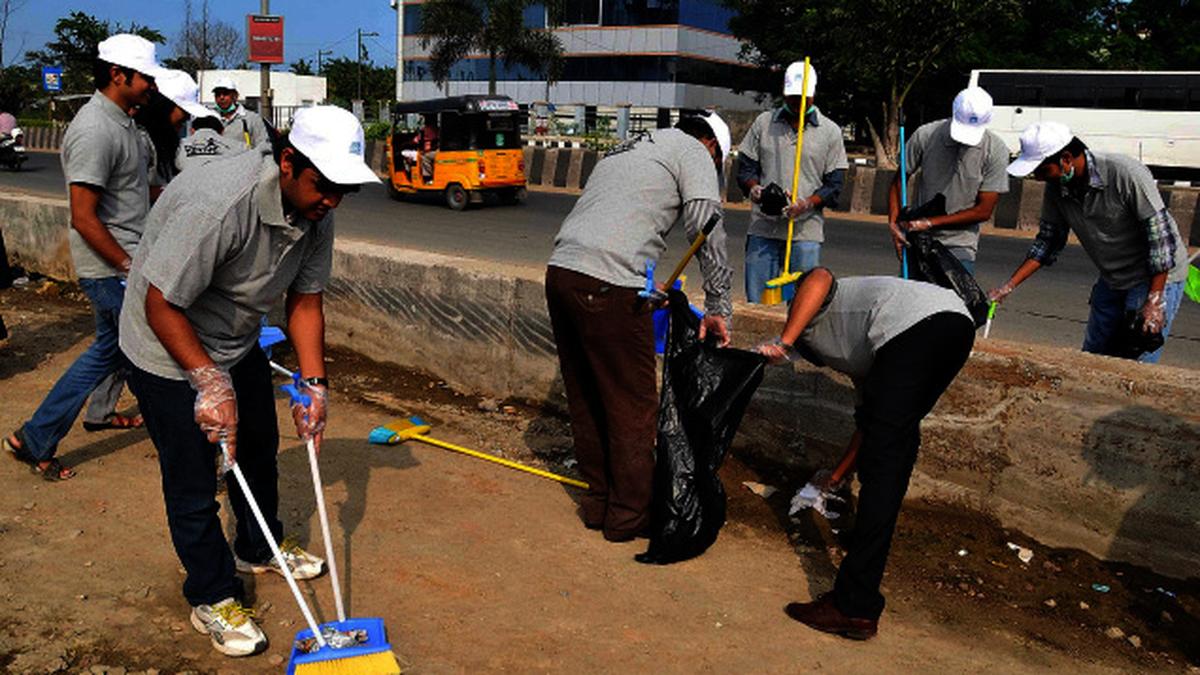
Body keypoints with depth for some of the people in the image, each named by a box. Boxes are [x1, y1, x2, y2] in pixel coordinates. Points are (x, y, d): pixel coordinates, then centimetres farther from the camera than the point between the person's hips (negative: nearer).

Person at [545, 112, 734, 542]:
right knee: (633, 406, 4)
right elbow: (708, 232, -3)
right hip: (606, 285, -9)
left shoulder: (624, 150, 32)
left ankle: (599, 501, 29)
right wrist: (718, 309, 1)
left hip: (560, 270, 9)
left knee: (585, 399, 17)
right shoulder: (693, 152, 8)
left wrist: (647, 289, 31)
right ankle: (628, 515, 15)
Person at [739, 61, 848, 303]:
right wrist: (754, 188, -11)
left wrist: (807, 204, -14)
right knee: (756, 301, 3)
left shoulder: (830, 131, 7)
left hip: (806, 230, -1)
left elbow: (835, 183, 4)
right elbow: (745, 167, 12)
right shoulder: (764, 122, 11)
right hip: (763, 227, 1)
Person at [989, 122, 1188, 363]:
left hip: (1157, 276, -7)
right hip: (1112, 279, 7)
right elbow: (1048, 241, 4)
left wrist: (1155, 301, -24)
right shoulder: (1056, 188, -8)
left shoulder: (1126, 173, -27)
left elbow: (1161, 235, -23)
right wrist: (1009, 286, -4)